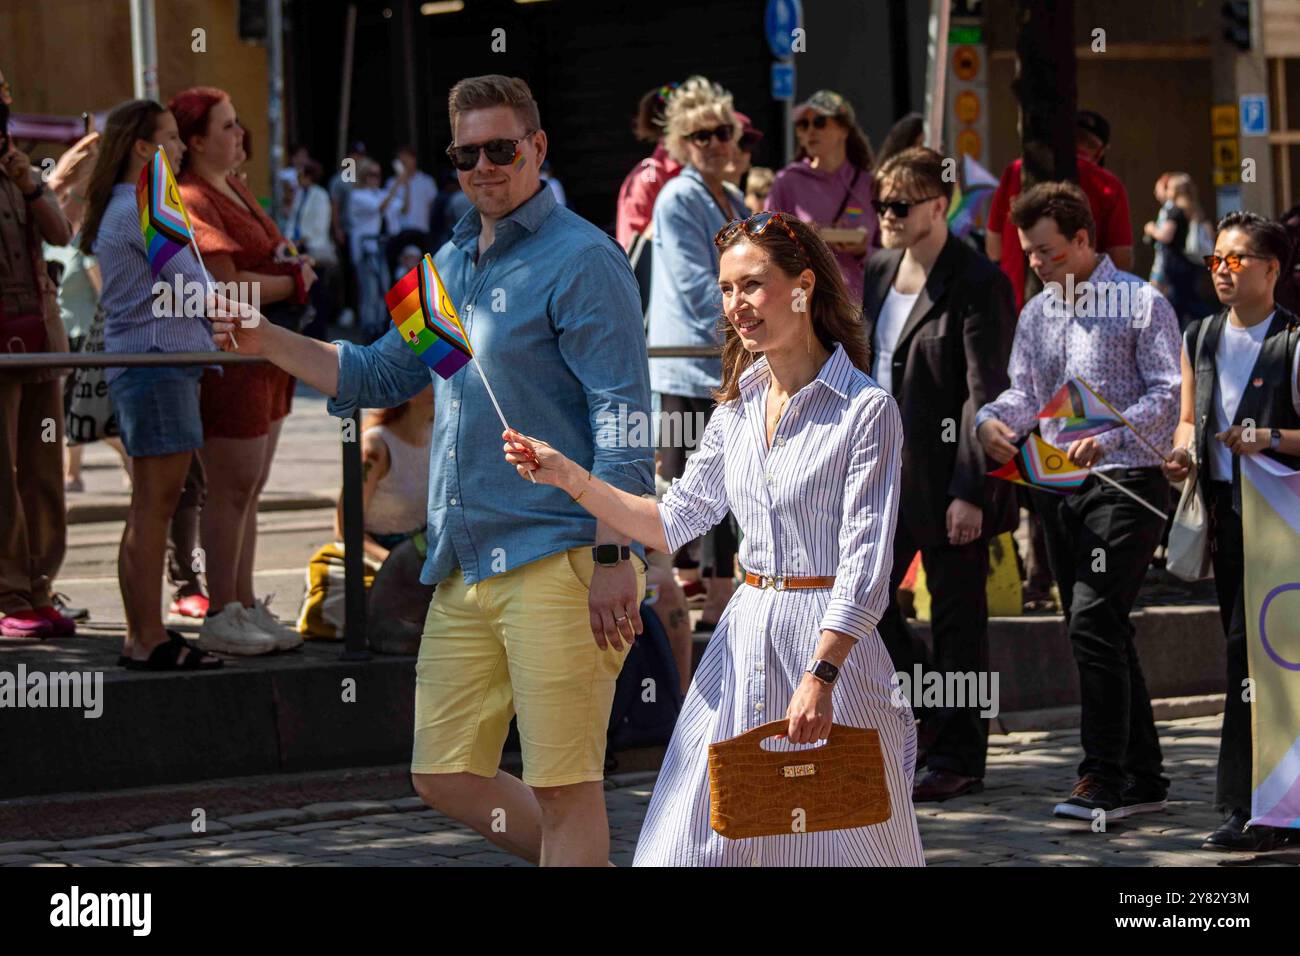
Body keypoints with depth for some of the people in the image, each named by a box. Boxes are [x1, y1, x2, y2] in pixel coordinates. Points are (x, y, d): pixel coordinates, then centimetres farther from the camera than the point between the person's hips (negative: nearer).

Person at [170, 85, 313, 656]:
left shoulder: (235, 190, 17)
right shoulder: (191, 202, -14)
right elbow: (227, 283, -21)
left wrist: (292, 266, 7)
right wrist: (294, 281, -9)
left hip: (265, 356, 10)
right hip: (227, 358, -10)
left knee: (250, 488, 13)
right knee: (232, 487, -7)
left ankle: (245, 606, 19)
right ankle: (220, 615, -1)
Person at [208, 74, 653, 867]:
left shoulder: (582, 260, -7)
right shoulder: (448, 266, 18)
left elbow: (622, 420, -13)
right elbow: (380, 377, 27)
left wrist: (614, 560, -20)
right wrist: (267, 343, 14)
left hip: (561, 561, -8)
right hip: (465, 567, 8)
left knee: (563, 785, -5)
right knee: (446, 777, 8)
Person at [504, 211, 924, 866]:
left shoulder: (866, 411, -9)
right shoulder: (738, 409, 10)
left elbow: (865, 566, -14)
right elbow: (674, 521, 16)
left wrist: (820, 676, -23)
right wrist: (572, 479, 4)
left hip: (830, 642, -6)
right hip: (744, 637, 6)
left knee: (836, 841, 0)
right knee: (694, 838, 3)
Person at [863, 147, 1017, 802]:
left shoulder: (977, 285, -14)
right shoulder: (878, 270, 10)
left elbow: (986, 393, -16)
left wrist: (970, 491, -20)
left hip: (947, 477, -8)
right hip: (882, 467, 8)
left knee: (957, 619, 2)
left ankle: (958, 759, 11)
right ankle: (919, 723, 22)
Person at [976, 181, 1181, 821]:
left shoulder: (1140, 304, -4)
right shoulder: (1035, 314, 16)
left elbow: (1166, 391, -12)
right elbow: (1025, 392, 11)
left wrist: (1108, 437, -25)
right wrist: (992, 420, -12)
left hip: (1124, 486, -7)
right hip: (1057, 488, 7)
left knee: (1093, 622, -17)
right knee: (1101, 633, 10)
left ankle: (1104, 780, -16)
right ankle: (1142, 778, 18)